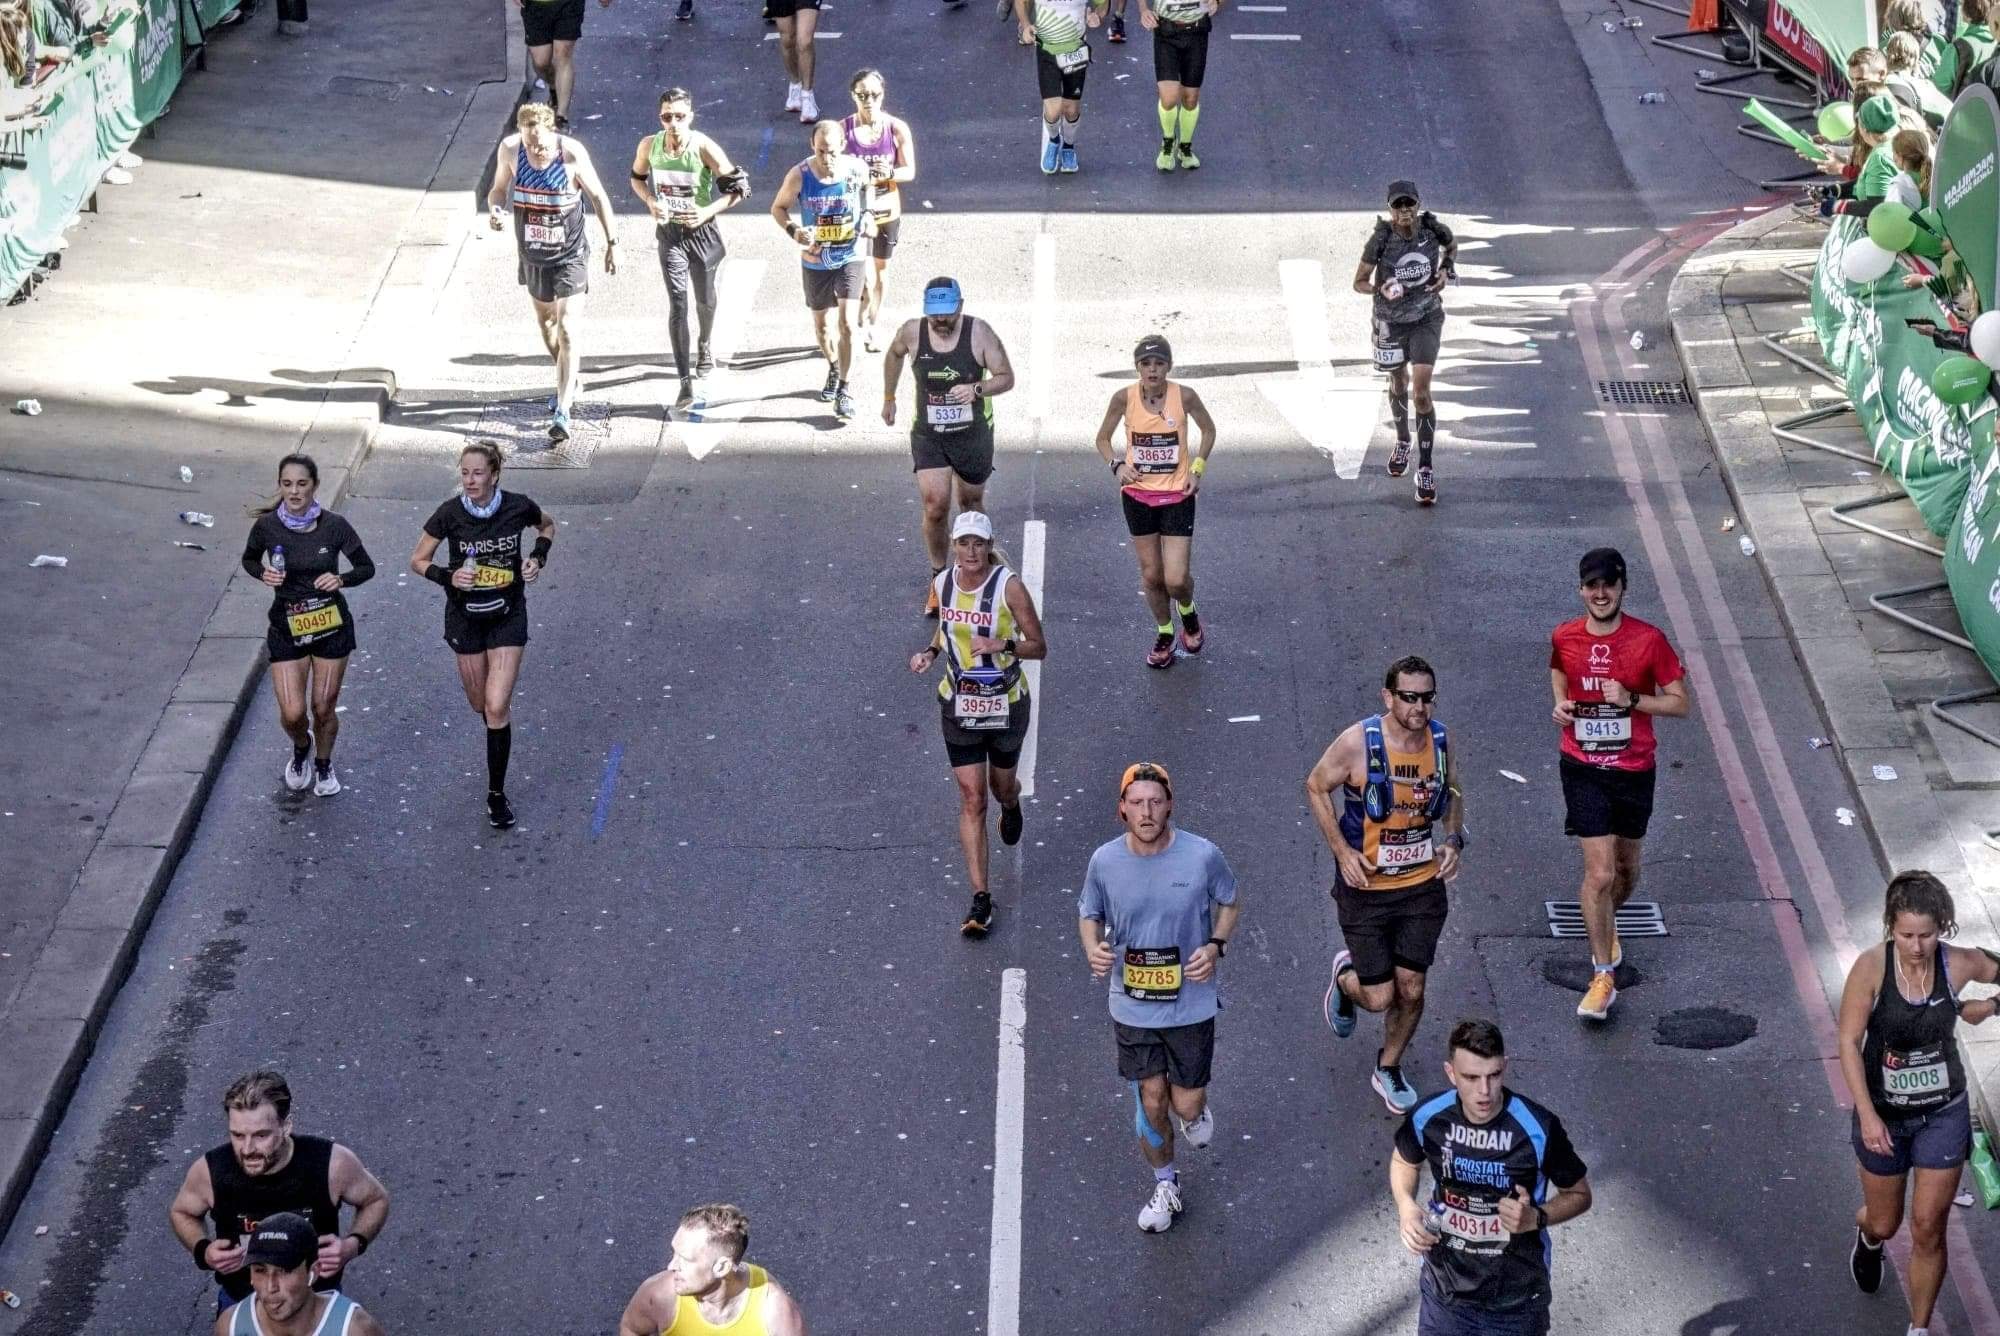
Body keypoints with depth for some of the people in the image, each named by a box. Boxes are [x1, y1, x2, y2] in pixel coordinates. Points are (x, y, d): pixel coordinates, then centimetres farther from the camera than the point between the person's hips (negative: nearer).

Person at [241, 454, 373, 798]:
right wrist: (263, 573, -13)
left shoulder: (333, 526, -13)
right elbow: (249, 560, 8)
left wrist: (341, 579, -21)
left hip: (331, 626, 0)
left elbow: (366, 567, -2)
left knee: (324, 708, 9)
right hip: (286, 628, 0)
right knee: (292, 713, -6)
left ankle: (323, 764, 39)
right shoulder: (267, 526, -11)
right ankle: (301, 747, 30)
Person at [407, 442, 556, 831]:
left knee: (497, 707, -11)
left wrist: (538, 559, -7)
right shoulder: (450, 514, -15)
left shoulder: (518, 507, -14)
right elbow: (418, 560, -4)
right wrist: (448, 576, -22)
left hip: (508, 614, -1)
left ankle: (497, 795, 1)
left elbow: (547, 526, 10)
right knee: (480, 704, 14)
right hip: (465, 615, 1)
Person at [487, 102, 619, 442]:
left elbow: (598, 196, -8)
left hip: (570, 257, -5)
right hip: (533, 256, 5)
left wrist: (612, 242, -4)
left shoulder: (572, 153, -21)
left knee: (566, 332, -12)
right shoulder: (510, 149, -12)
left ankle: (562, 412, -11)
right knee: (545, 323, 22)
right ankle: (568, 379, 48)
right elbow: (499, 188, 4)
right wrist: (494, 207, -19)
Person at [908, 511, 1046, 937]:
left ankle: (1011, 807, 60)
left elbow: (1038, 647, -11)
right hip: (958, 705, 2)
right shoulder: (944, 583, -4)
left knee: (1001, 787, 18)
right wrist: (931, 652, -4)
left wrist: (1002, 646, -29)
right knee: (971, 798, -3)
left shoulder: (1008, 586, -16)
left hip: (1006, 705, -2)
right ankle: (980, 899, -2)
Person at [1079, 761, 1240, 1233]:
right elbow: (1089, 914, 5)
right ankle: (1165, 1186, 34)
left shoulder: (1202, 855, -16)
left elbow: (1229, 903, 3)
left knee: (1186, 1105, 6)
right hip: (1132, 1005, 1)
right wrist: (1092, 948, -16)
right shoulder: (1105, 861, -12)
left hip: (1191, 1003, -1)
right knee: (1151, 1102, 9)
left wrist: (1216, 946, -15)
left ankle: (1193, 1110, 45)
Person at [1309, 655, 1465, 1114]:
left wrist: (1454, 839, -3)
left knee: (1411, 989, 6)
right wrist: (1342, 850, -12)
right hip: (1366, 887, -4)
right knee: (1379, 997, -3)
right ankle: (1346, 978, 35)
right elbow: (1316, 787, -5)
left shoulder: (1439, 739, -5)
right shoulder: (1358, 742, -19)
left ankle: (1389, 1069, 32)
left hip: (1423, 884, 4)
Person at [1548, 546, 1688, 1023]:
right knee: (1599, 872, -10)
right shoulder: (1564, 638, -4)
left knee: (1626, 870, 17)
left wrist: (1632, 700, -22)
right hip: (1584, 769, -1)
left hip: (1634, 770, 1)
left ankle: (1606, 923, 51)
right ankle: (1603, 977, -1)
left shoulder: (1649, 640, -11)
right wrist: (1560, 704, -1)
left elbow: (1680, 704, -6)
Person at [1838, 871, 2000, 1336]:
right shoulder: (1872, 967, -21)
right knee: (1884, 1224, 16)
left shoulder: (1959, 965, -15)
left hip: (1943, 1114, 1)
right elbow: (1849, 1042, -19)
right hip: (1884, 1115, -1)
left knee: (1928, 1229, 1)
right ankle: (1868, 1237, 54)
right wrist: (1867, 1115, -24)